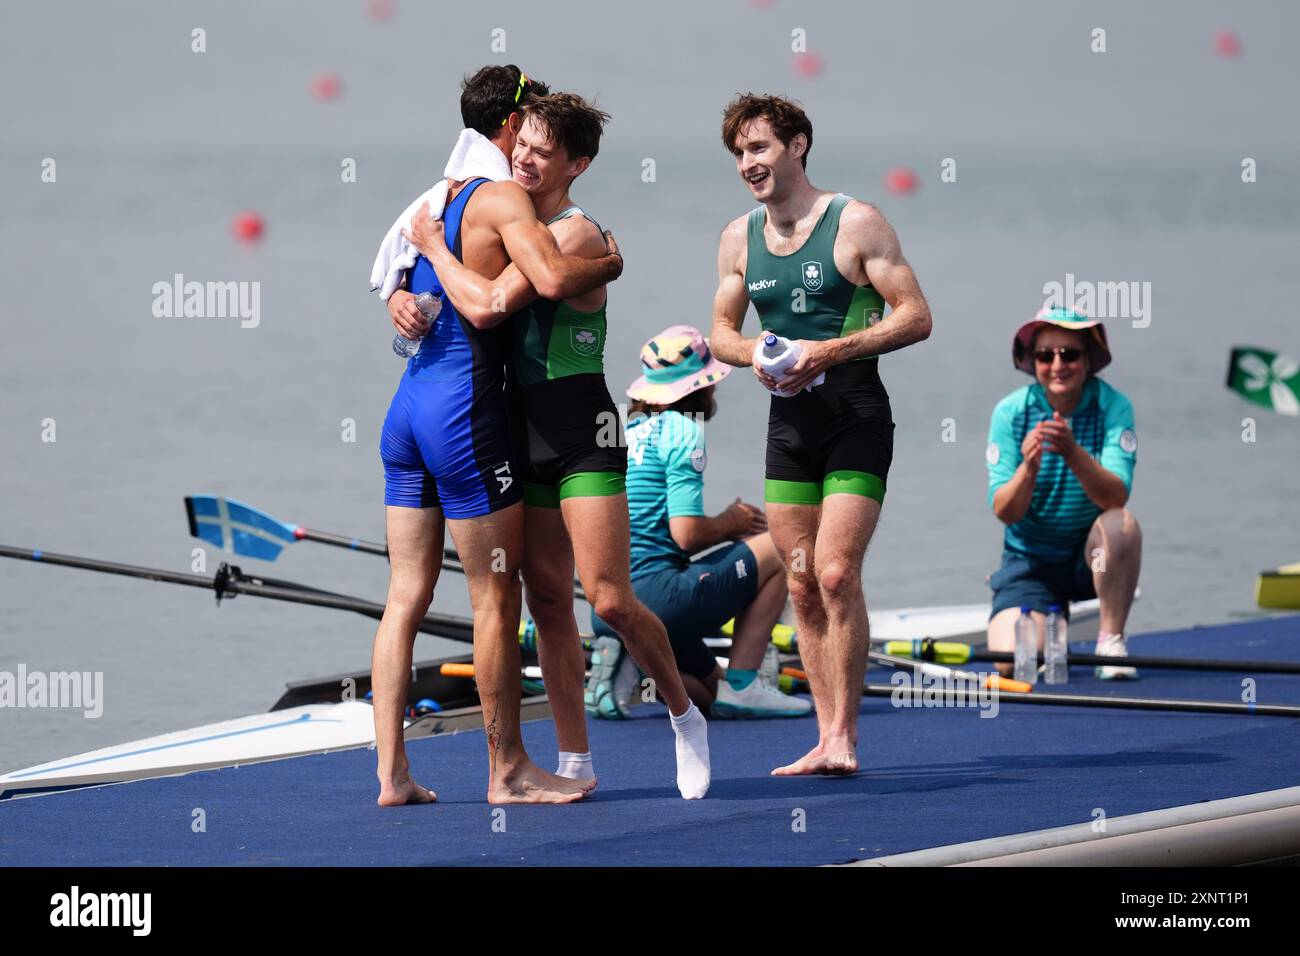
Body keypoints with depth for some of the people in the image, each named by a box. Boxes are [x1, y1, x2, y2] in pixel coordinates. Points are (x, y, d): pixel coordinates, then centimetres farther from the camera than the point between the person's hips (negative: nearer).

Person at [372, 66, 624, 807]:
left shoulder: (439, 197, 18)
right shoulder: (503, 198, -10)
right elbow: (553, 278, -25)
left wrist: (400, 300, 14)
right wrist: (611, 264, -7)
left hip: (408, 410, 9)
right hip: (465, 412, -9)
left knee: (407, 596, 6)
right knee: (497, 595, -1)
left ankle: (392, 772, 4)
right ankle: (508, 771, 4)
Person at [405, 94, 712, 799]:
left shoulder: (576, 234, -14)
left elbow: (487, 306, -22)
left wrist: (435, 247, -10)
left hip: (581, 428, -8)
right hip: (524, 428, 8)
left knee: (609, 598, -12)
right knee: (547, 602, 7)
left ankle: (683, 714, 10)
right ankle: (574, 759, 12)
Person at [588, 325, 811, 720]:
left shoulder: (622, 432, 19)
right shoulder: (681, 429, -6)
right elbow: (686, 534, -14)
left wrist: (726, 525, 16)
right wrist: (730, 523, 6)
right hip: (654, 595, -8)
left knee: (708, 690, 25)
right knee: (777, 550, 5)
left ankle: (628, 663, -2)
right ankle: (742, 684, -4)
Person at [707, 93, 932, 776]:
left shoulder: (855, 223, -7)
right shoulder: (739, 238, 9)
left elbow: (915, 317, -9)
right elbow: (721, 331, 18)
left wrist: (829, 350, -19)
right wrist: (752, 353, -6)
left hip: (855, 415, -6)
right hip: (788, 418, 6)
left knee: (836, 572, -15)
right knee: (802, 586, 5)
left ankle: (845, 733, -9)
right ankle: (828, 740, 10)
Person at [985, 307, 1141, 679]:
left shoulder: (1113, 407, -13)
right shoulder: (1010, 411, -10)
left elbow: (1116, 497, -26)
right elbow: (1004, 512, -16)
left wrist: (1073, 453, -43)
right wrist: (1028, 468, -36)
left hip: (1092, 554, -1)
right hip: (1030, 560, 1)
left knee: (1122, 523, -34)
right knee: (1012, 662, -21)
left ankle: (1111, 642, -16)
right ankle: (1052, 623, 16)